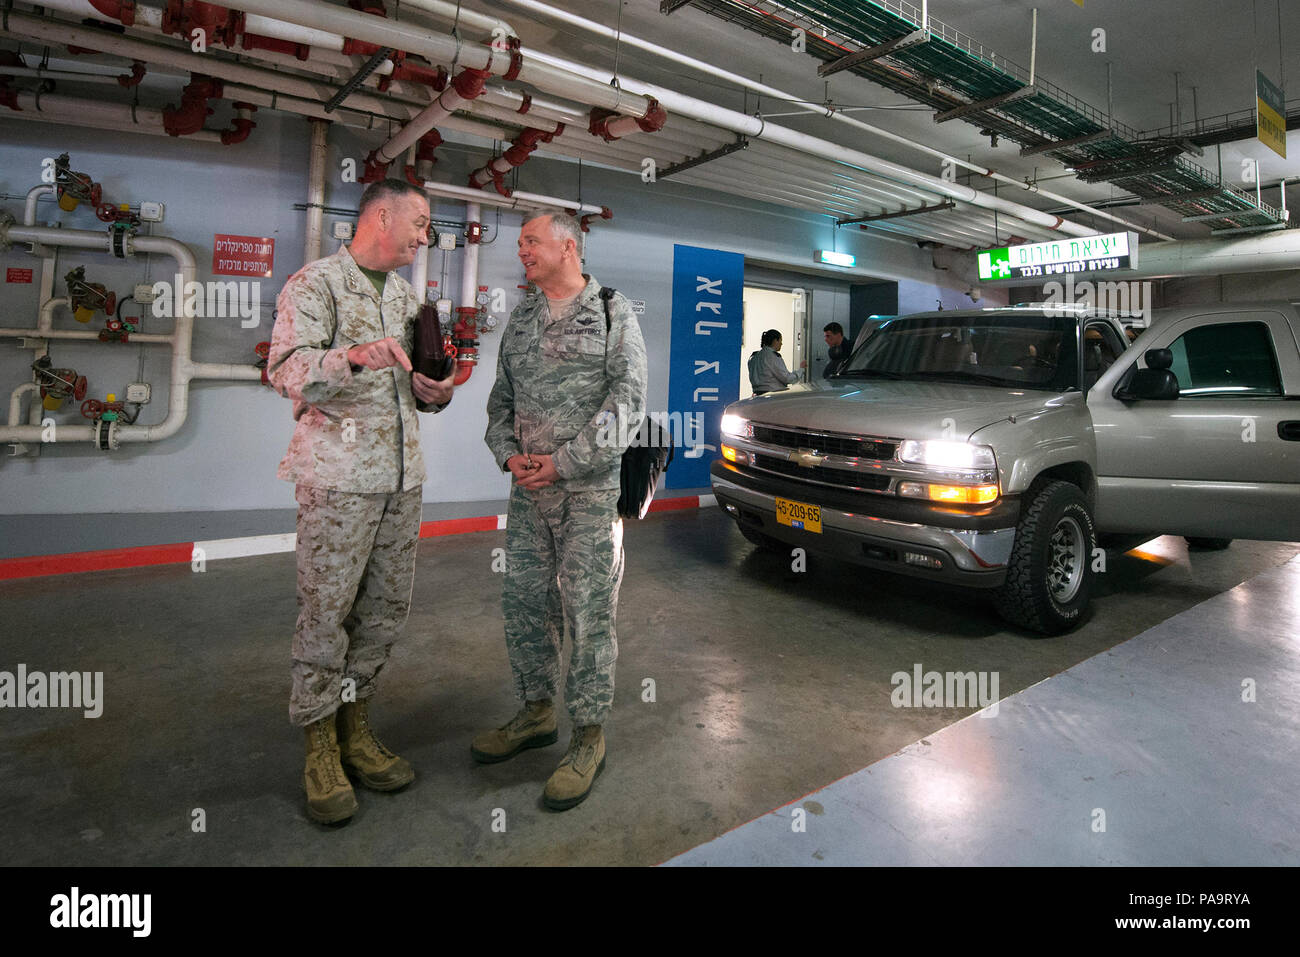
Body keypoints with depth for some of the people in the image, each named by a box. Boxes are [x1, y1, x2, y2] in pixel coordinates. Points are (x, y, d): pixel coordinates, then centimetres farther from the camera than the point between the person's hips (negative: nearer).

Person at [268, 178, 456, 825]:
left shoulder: (406, 297, 18)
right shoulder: (316, 282, -4)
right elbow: (286, 369, -17)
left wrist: (435, 392, 2)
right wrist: (354, 357, -35)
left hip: (401, 474, 7)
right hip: (338, 474, -7)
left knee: (387, 606, 9)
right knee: (326, 610, -1)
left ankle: (354, 727, 24)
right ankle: (319, 746, 14)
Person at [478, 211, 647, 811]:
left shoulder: (614, 315, 0)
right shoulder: (520, 320, 16)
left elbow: (628, 401, -9)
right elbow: (500, 399, 17)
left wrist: (563, 462, -15)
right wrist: (509, 454, -3)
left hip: (589, 490, -5)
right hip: (528, 490, 6)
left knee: (588, 613, -1)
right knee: (525, 603, 11)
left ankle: (589, 737, 12)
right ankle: (536, 712, 29)